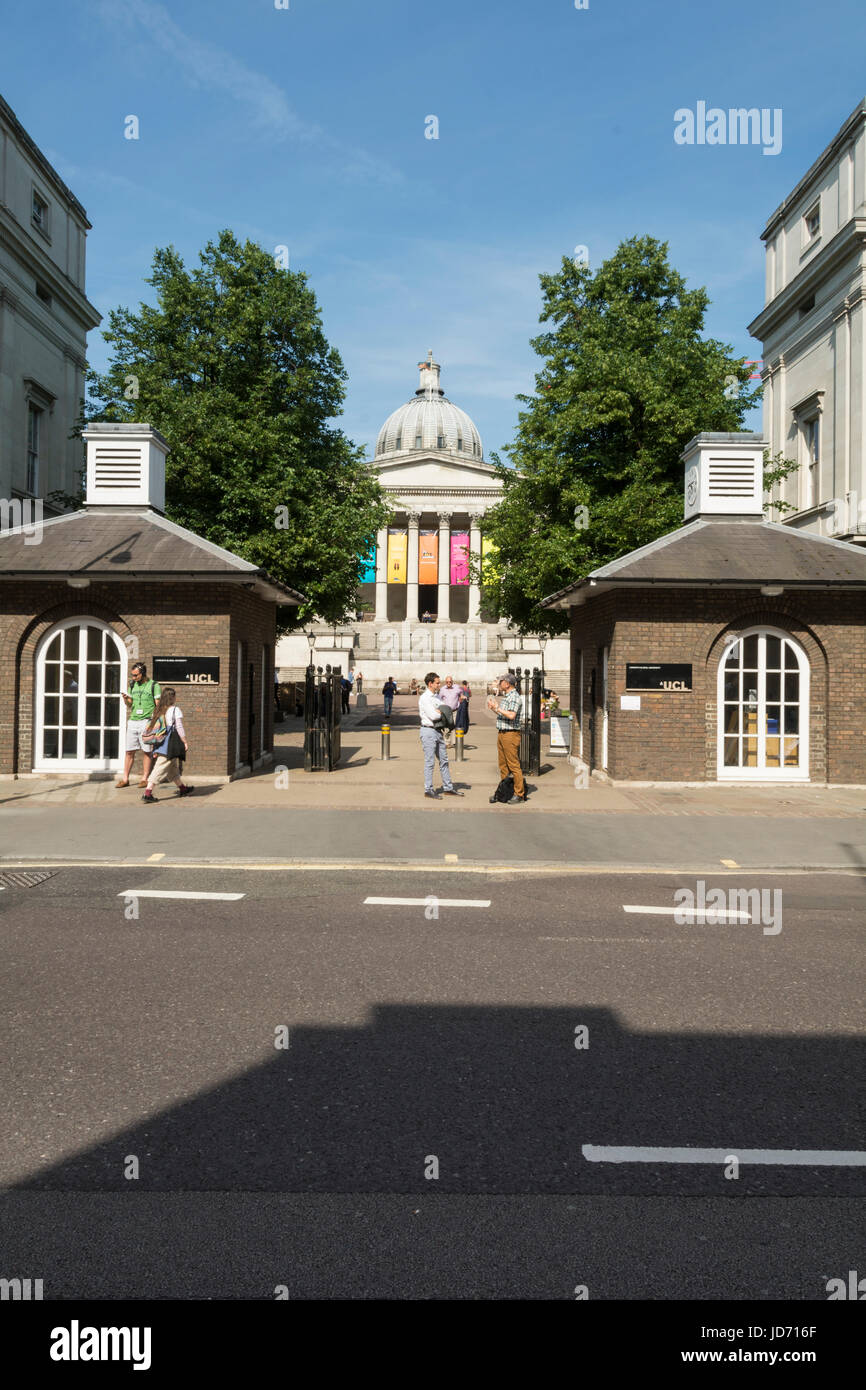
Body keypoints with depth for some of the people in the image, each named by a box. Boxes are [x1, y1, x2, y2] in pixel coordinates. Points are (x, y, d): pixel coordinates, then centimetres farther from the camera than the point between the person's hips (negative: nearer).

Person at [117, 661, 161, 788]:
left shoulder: (154, 686, -3)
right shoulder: (132, 685, 12)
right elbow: (129, 705, 18)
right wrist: (125, 699, -4)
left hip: (146, 722, -5)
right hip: (133, 721, 5)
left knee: (146, 751, -1)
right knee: (129, 751, 4)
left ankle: (145, 778, 5)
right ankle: (125, 779, 8)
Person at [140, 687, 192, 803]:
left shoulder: (157, 710, 11)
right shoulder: (175, 709, -7)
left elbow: (151, 727, 14)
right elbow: (179, 728, -10)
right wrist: (185, 742, -2)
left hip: (159, 745, 7)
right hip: (169, 744, -7)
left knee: (173, 767, 20)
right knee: (160, 768, -7)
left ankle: (183, 788, 35)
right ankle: (147, 793, -12)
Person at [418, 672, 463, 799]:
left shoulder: (437, 696, 14)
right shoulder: (425, 698, -12)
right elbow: (433, 715, -18)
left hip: (438, 731, 8)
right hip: (429, 731, -8)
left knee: (444, 760, 12)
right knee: (430, 762, -4)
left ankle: (448, 788, 19)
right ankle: (428, 790, 4)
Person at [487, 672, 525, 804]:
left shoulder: (515, 697, -12)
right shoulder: (506, 697, 18)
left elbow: (511, 715, -24)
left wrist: (497, 708, -17)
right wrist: (494, 708, 14)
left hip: (511, 734, -10)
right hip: (501, 734, 10)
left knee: (514, 766, -7)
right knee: (503, 765, 13)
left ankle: (519, 795, -4)